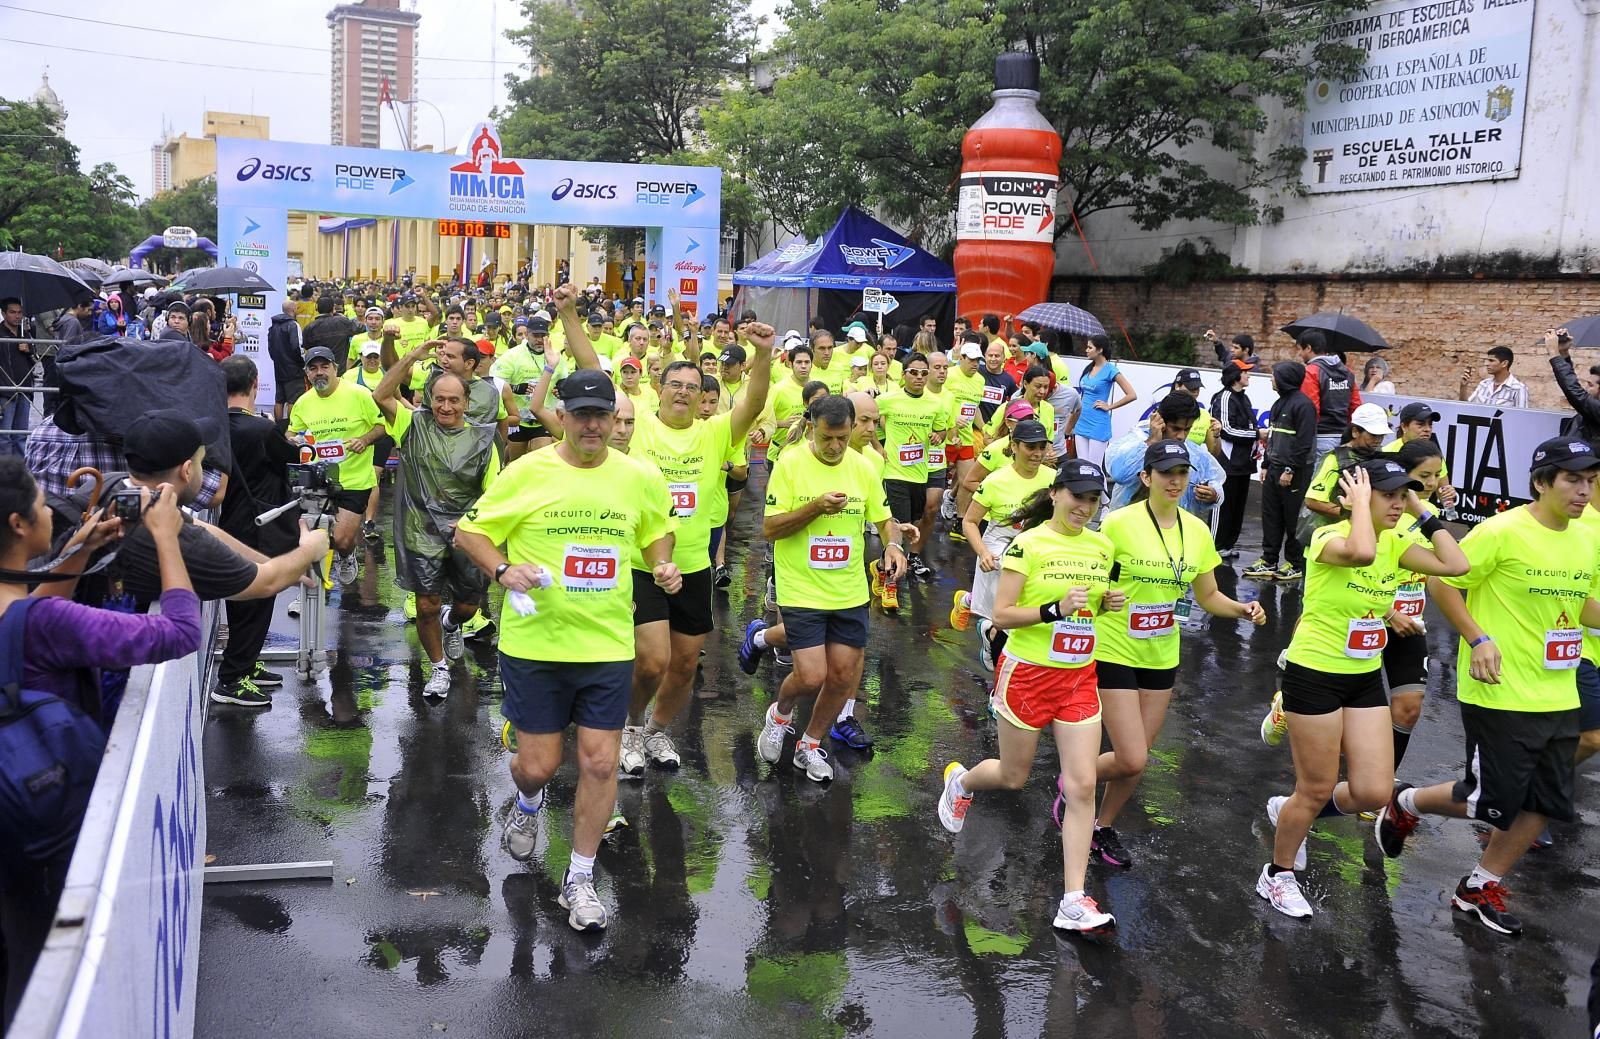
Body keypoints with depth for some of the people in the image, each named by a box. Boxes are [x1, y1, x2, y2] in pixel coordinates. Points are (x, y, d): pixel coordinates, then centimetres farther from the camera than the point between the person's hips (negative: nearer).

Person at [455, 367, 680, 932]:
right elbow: (467, 531, 0)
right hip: (534, 646, -1)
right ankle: (528, 805, 45)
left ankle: (579, 879, 19)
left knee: (600, 763, 0)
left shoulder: (640, 478, 0)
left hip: (608, 647, 2)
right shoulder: (528, 473, -8)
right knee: (537, 766, 6)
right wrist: (503, 569, -18)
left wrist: (663, 566, -1)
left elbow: (658, 529, 20)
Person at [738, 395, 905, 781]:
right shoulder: (790, 463, -11)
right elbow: (770, 528, -12)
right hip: (802, 590, -4)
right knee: (811, 677, -10)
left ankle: (810, 745, 31)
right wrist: (816, 507, -25)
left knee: (843, 676, 7)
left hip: (849, 592, 4)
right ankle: (779, 714, 26)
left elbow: (884, 518, 10)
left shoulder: (864, 466, -1)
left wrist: (893, 544, -13)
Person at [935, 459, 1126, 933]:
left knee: (1082, 787, -4)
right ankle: (960, 780, 48)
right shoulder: (1029, 544, -13)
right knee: (1013, 776, 12)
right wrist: (1054, 610, -28)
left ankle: (1074, 902, 0)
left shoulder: (1101, 547, 4)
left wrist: (1108, 603, -3)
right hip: (1028, 673, -4)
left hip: (1079, 678, 4)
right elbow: (1001, 614, -16)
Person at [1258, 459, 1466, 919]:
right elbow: (1362, 553, -42)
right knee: (1317, 790, 4)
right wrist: (1360, 501, -27)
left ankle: (1291, 812, 30)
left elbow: (1456, 565, -11)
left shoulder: (1395, 543, 2)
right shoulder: (1328, 536, -18)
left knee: (1373, 792, 1)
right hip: (1314, 676, -7)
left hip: (1366, 679, 7)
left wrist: (1423, 513, -8)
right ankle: (1278, 874, 27)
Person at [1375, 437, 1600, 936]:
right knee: (1491, 802, -2)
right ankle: (1406, 802, 26)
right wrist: (1478, 639, -20)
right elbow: (1443, 584, -11)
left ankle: (1483, 885, 27)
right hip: (1501, 695, -7)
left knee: (1544, 802, 10)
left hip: (1559, 698, 7)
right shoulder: (1502, 531, -16)